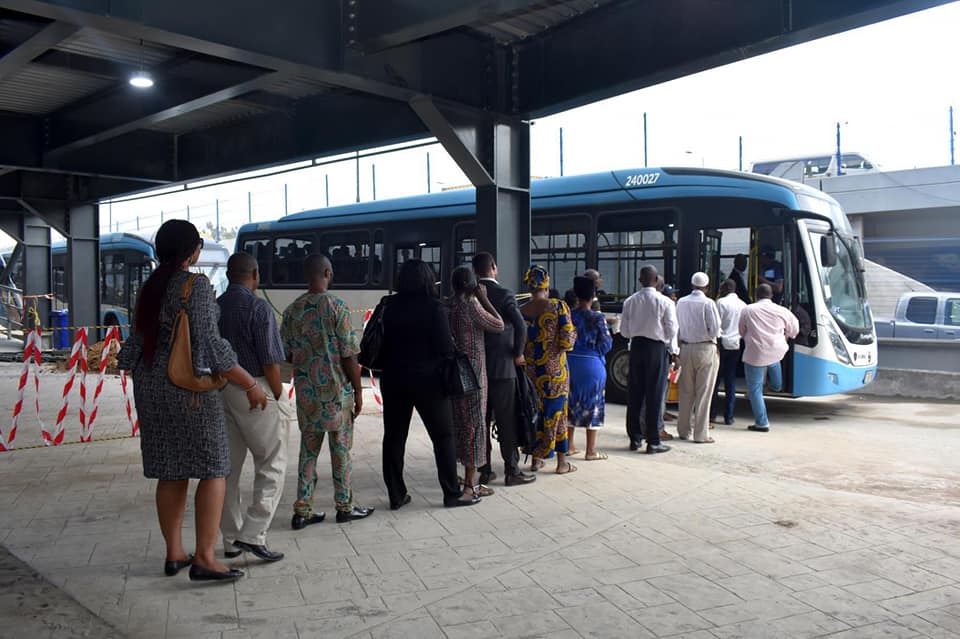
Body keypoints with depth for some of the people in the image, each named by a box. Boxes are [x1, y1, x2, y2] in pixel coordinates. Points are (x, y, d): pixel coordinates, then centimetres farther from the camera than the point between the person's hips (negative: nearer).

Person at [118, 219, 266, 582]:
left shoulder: (150, 287, 12)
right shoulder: (195, 285, -12)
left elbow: (137, 341, 17)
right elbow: (210, 344, -19)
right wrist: (251, 385, -15)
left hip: (150, 385, 8)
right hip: (189, 386, -8)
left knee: (170, 472, 13)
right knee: (213, 469, -2)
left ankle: (174, 554, 19)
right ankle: (204, 558, -3)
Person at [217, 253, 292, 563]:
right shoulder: (258, 307, -11)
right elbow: (270, 362, -14)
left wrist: (218, 389, 17)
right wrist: (280, 397, -4)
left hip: (219, 389, 7)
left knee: (227, 467, 12)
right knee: (271, 466, 3)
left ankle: (231, 540, 20)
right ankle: (252, 534, -5)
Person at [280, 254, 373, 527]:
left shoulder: (292, 310, 3)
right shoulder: (337, 306, -12)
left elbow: (286, 354, 6)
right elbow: (349, 355, -12)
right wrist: (358, 390, -4)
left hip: (305, 391, 4)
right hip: (337, 390, -4)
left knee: (308, 449, 12)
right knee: (341, 449, 8)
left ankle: (303, 510, 13)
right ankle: (345, 506, 19)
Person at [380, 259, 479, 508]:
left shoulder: (389, 307, 1)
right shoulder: (434, 307, -12)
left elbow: (381, 342, 4)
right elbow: (446, 346, -13)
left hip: (394, 379, 4)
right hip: (428, 379, -4)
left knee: (394, 437, 11)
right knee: (443, 436, 7)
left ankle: (396, 495, 16)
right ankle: (452, 493, 11)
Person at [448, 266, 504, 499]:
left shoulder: (449, 305, 5)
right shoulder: (471, 305, -17)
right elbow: (499, 326, -9)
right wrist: (485, 299, -4)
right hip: (472, 370, -8)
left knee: (456, 421, 18)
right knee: (475, 423, -1)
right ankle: (470, 483, 2)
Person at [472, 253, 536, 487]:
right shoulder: (503, 294, -11)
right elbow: (520, 326, -22)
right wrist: (518, 354, -7)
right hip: (502, 367, -5)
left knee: (481, 420, 11)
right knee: (506, 421, 2)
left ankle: (484, 470, 18)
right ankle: (512, 471, 8)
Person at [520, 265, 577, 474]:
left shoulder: (520, 311, -2)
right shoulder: (559, 306, -11)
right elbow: (567, 342, -14)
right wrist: (573, 332, 7)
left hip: (530, 370, 3)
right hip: (554, 369, -2)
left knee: (535, 412, 14)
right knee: (556, 412, 8)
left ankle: (536, 459, 20)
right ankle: (562, 462, 15)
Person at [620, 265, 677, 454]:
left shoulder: (630, 301, 0)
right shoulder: (665, 302, -10)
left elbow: (624, 330, 4)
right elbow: (672, 331, -8)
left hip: (636, 347, 3)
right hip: (657, 348, -3)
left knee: (634, 394, 10)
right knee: (654, 396, 2)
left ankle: (635, 438, 18)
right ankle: (653, 442, 5)